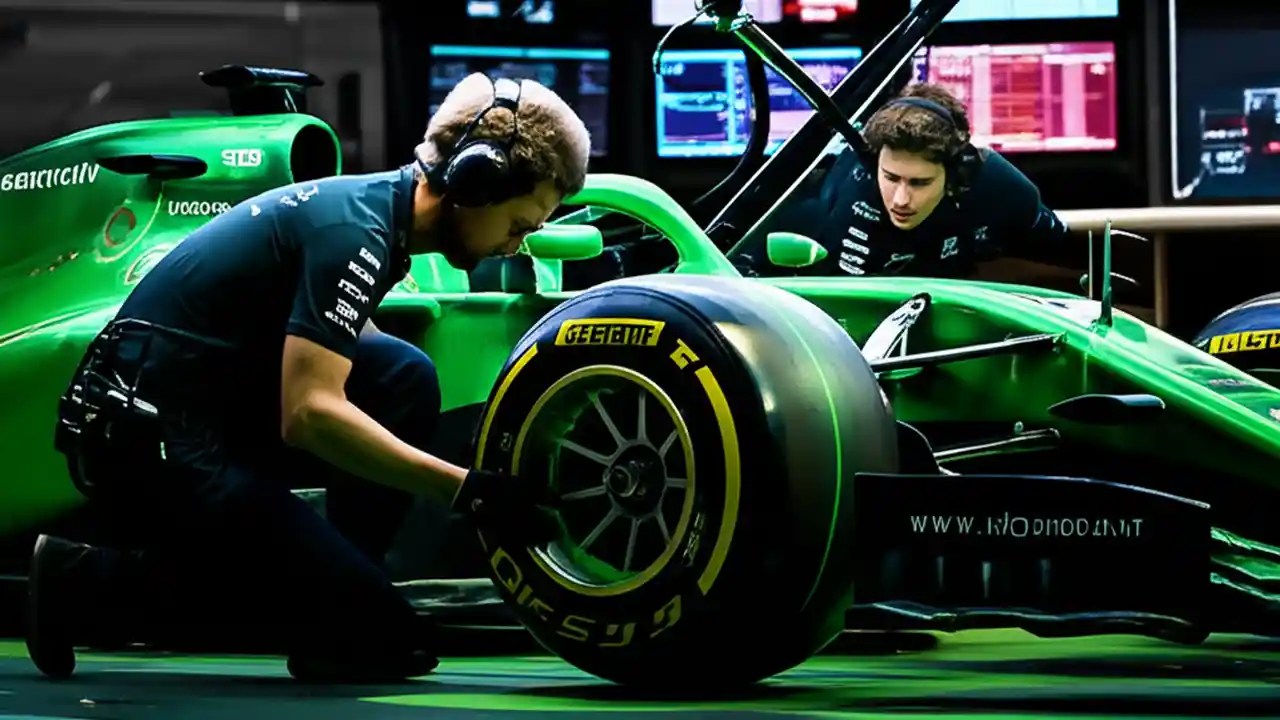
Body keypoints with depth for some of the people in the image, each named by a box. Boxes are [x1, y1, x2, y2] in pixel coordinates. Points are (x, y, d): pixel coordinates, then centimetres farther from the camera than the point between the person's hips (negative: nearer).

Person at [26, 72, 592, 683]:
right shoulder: (356, 231, -17)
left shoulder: (370, 203, 12)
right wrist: (467, 489, -22)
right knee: (384, 641, -10)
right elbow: (309, 414, -25)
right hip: (149, 445, -9)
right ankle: (97, 585, -5)